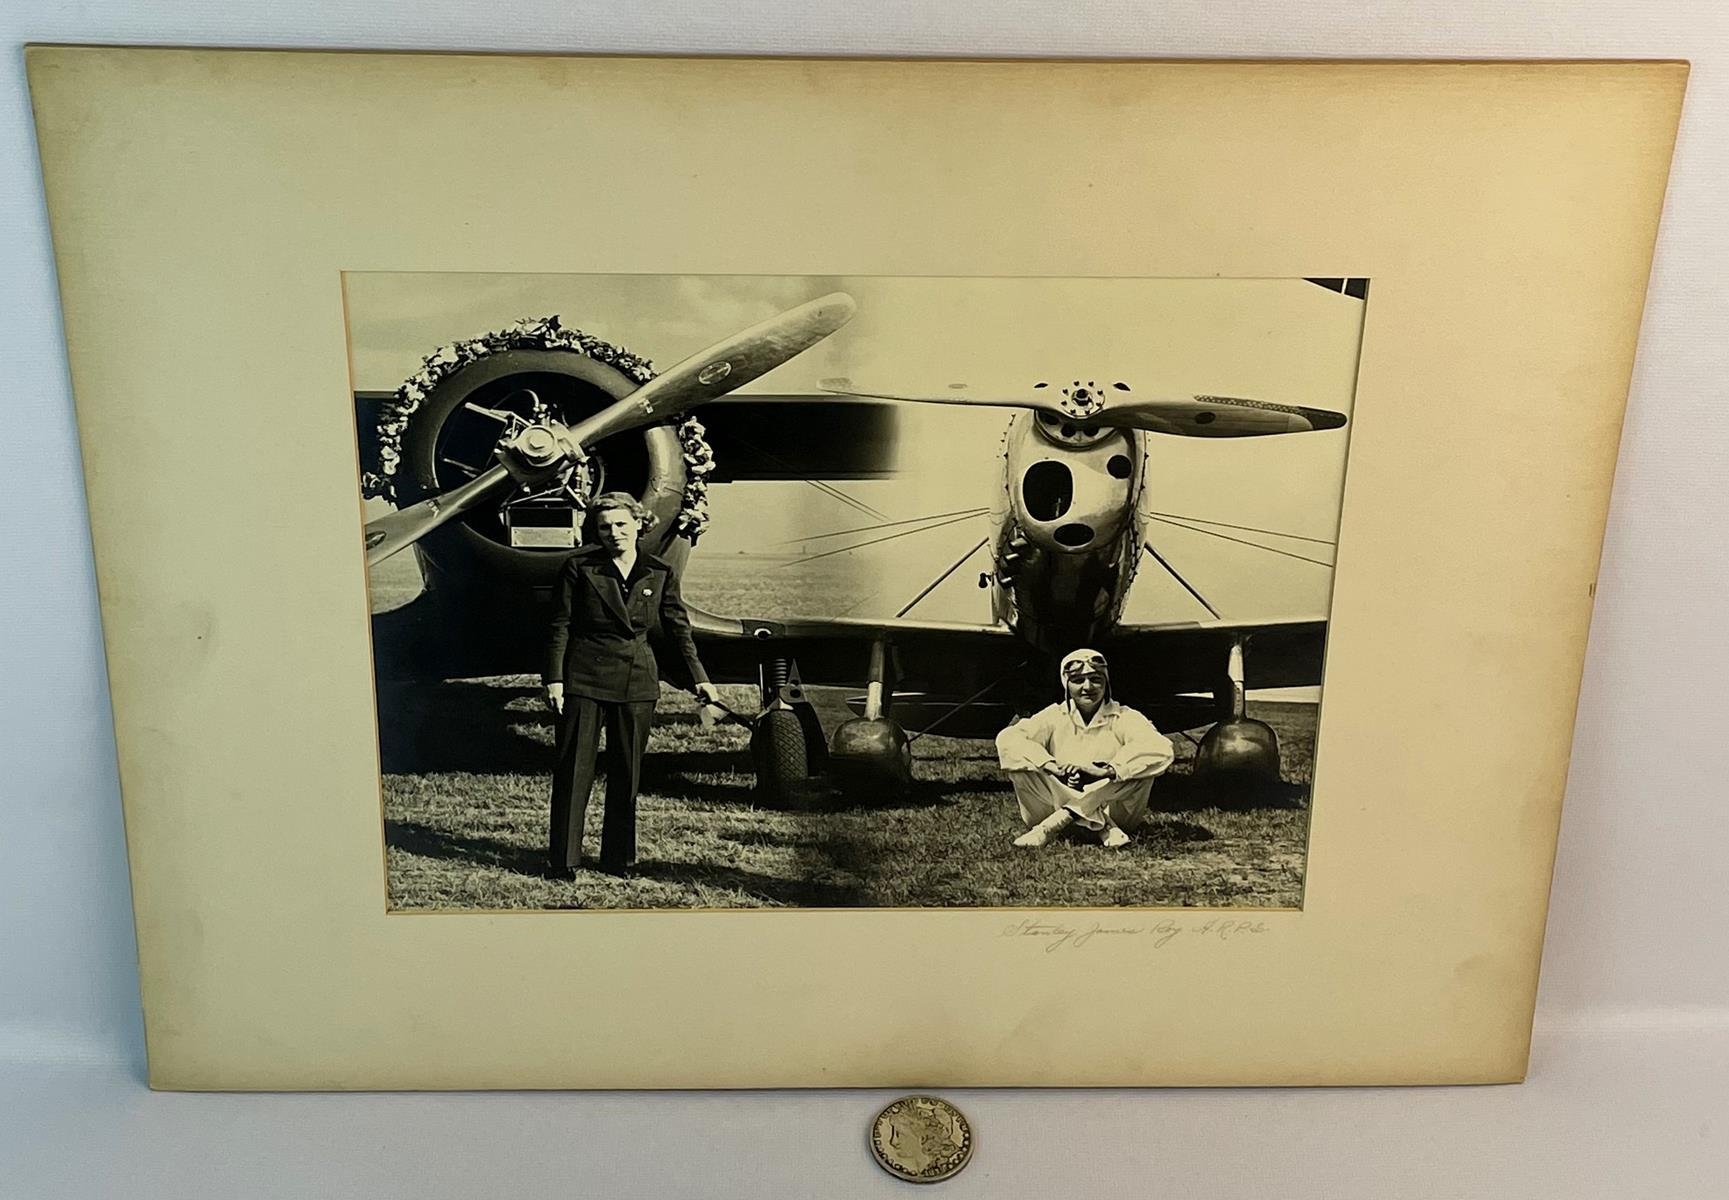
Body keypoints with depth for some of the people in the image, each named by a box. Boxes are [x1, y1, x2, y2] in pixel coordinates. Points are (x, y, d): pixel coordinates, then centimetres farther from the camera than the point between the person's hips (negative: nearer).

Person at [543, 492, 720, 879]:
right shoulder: (579, 567, -2)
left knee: (627, 771, 8)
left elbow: (678, 628, 10)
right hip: (584, 677, -2)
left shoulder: (660, 573, 5)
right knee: (573, 769, 1)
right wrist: (554, 679, -7)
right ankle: (563, 858, 12)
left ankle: (618, 858, 21)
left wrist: (700, 678, 7)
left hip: (637, 681, 2)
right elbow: (560, 626, -1)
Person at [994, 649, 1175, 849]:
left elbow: (1162, 749, -26)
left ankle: (1058, 821, -28)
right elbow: (1007, 739, -16)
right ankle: (1105, 828, -28)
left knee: (1141, 768, -28)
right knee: (1021, 767, -22)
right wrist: (1052, 767, -30)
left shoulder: (1123, 718, -5)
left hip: (1112, 806, -1)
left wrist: (1106, 770, -35)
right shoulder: (1055, 717, -1)